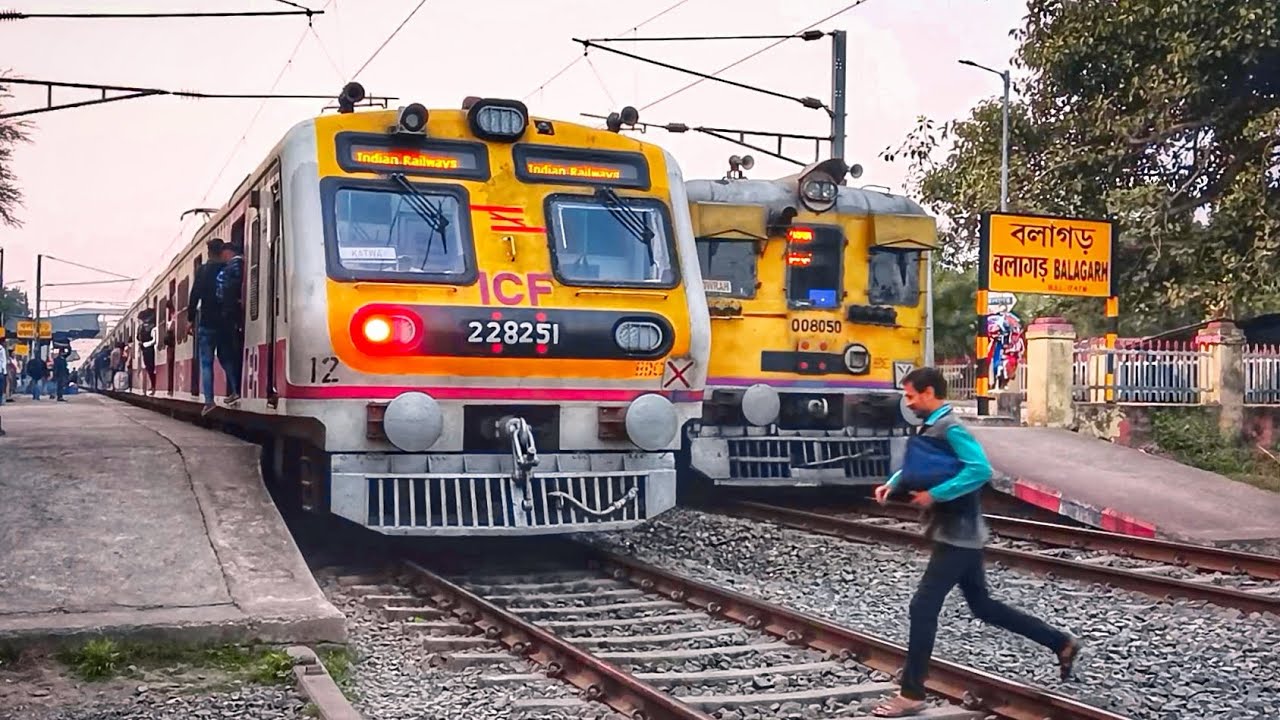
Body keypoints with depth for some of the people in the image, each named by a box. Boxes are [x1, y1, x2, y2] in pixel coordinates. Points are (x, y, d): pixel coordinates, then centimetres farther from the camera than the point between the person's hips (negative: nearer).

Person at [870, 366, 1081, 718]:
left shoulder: (950, 428, -18)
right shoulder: (930, 428, 11)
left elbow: (980, 469, -30)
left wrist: (934, 494, -28)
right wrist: (893, 482, 9)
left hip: (958, 535, -10)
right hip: (957, 533, 10)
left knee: (923, 608, -8)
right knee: (983, 606, 18)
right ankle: (1061, 643, 27)